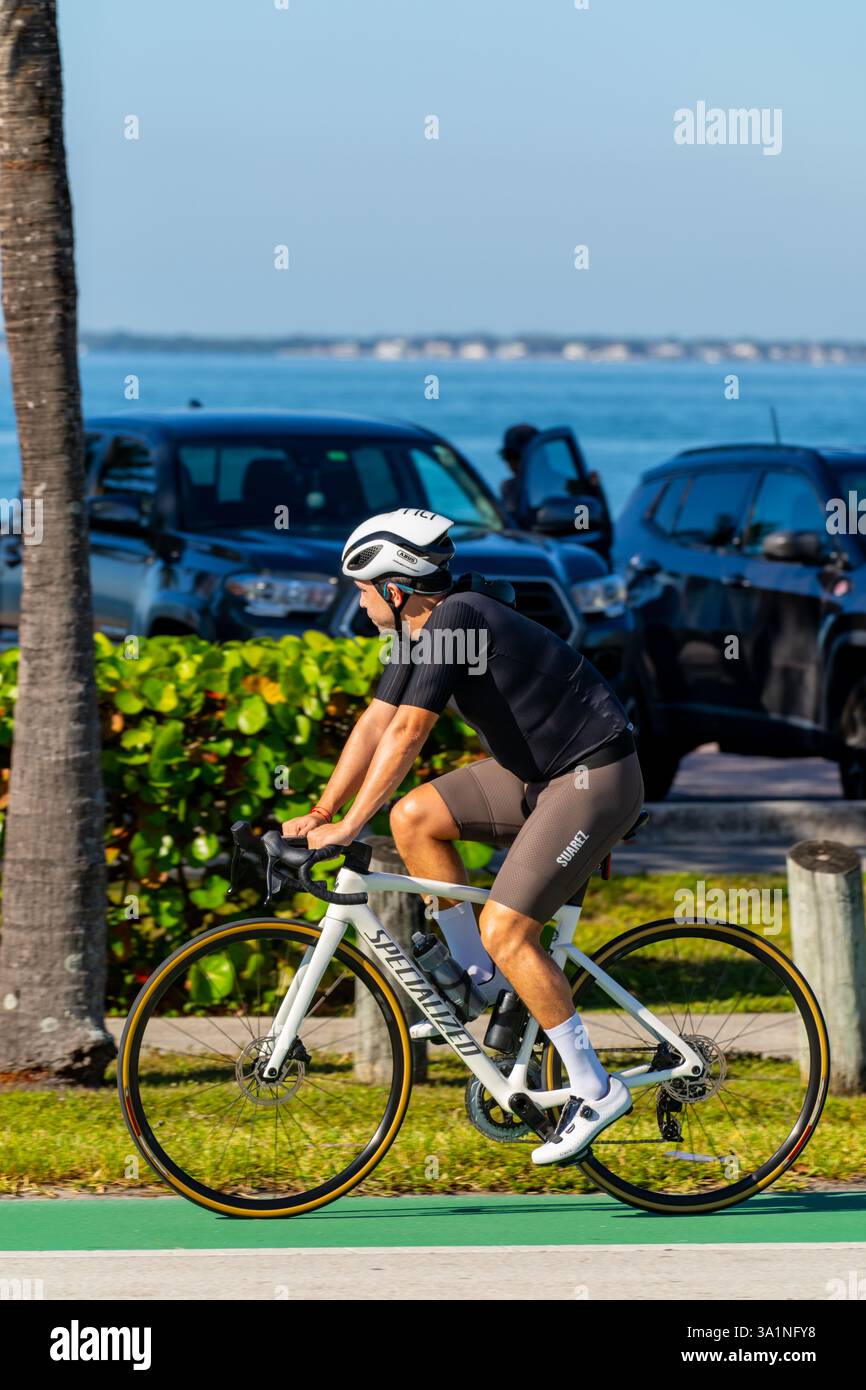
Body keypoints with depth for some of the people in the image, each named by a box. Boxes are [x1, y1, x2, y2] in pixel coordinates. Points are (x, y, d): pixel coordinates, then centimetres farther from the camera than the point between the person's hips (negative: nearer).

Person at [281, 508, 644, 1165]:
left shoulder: (457, 620, -22)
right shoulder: (422, 629, 7)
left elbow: (405, 735, -23)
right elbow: (376, 723, 12)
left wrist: (349, 825, -20)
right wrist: (319, 813, 9)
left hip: (594, 778, -9)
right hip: (538, 772, 9)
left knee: (505, 929, -15)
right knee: (415, 818, -1)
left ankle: (596, 1090, -7)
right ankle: (478, 975, 9)